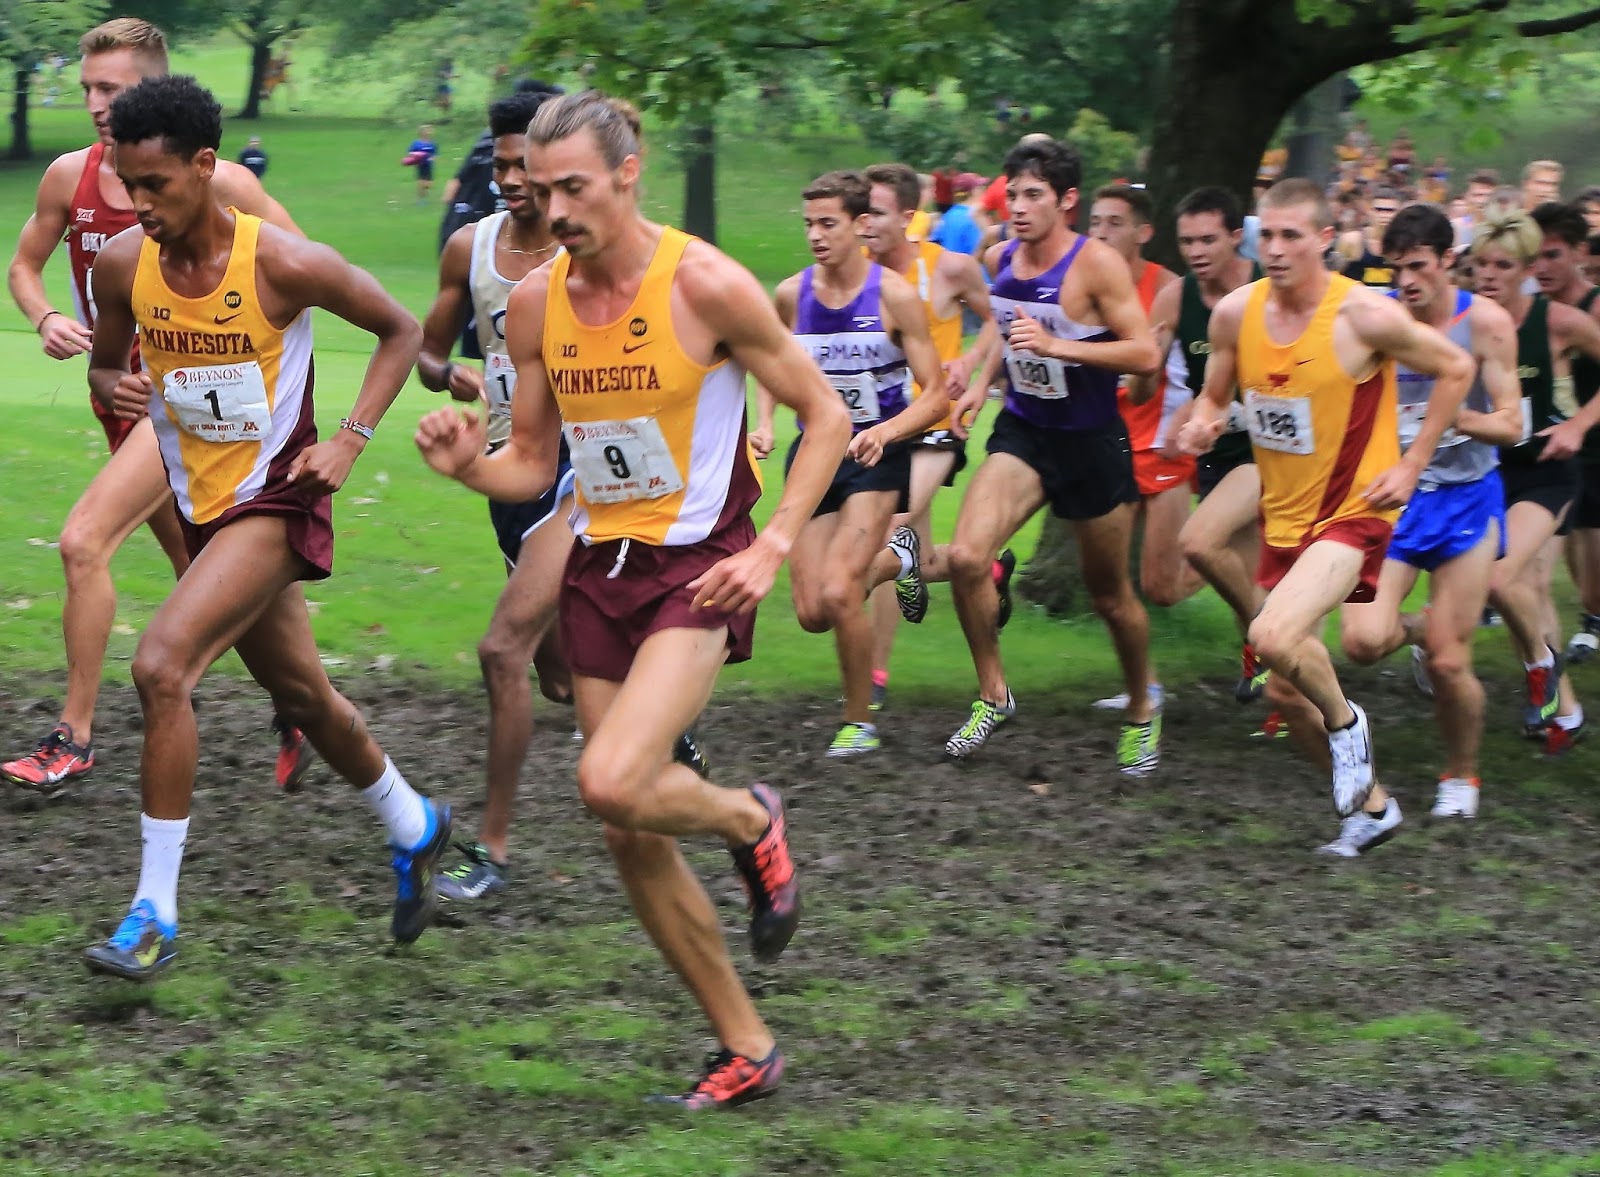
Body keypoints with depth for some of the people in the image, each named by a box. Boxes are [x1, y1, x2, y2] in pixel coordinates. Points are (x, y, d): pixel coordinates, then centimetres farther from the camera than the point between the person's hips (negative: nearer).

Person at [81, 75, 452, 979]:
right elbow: (104, 366, 11)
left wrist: (350, 441, -12)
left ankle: (156, 913, -17)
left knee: (161, 666, -23)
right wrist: (117, 388, -13)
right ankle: (415, 826, 47)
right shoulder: (123, 265, -7)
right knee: (303, 695, 20)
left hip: (275, 499, -6)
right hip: (202, 506, 6)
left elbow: (401, 331, -4)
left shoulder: (285, 265, -20)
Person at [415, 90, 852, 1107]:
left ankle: (752, 822, 8)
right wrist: (466, 464, -11)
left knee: (613, 784, -26)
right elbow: (533, 466, 11)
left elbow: (827, 417, -6)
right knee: (633, 840, 6)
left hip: (698, 571, -6)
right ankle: (746, 1049, 21)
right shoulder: (535, 304, 2)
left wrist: (774, 546, -16)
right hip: (598, 572, 6)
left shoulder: (706, 286, -13)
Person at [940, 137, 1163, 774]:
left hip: (1092, 441, -4)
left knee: (1109, 593, 10)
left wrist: (1056, 345, -30)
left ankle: (1141, 710, 35)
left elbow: (1146, 354, -22)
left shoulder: (1096, 263, -18)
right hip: (1022, 432, 4)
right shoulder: (1000, 260, 0)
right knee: (966, 556, -19)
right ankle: (992, 693, 0)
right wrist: (983, 383, 9)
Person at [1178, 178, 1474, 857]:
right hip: (1284, 517, 6)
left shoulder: (1363, 315, -18)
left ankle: (1345, 722, 1)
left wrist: (1412, 465, -9)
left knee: (1275, 637, -30)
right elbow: (1214, 395, 12)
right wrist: (1202, 424, -12)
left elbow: (1455, 369, -5)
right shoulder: (1236, 313, -4)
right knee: (1286, 694, 11)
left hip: (1353, 513, -6)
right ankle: (1371, 806, 33)